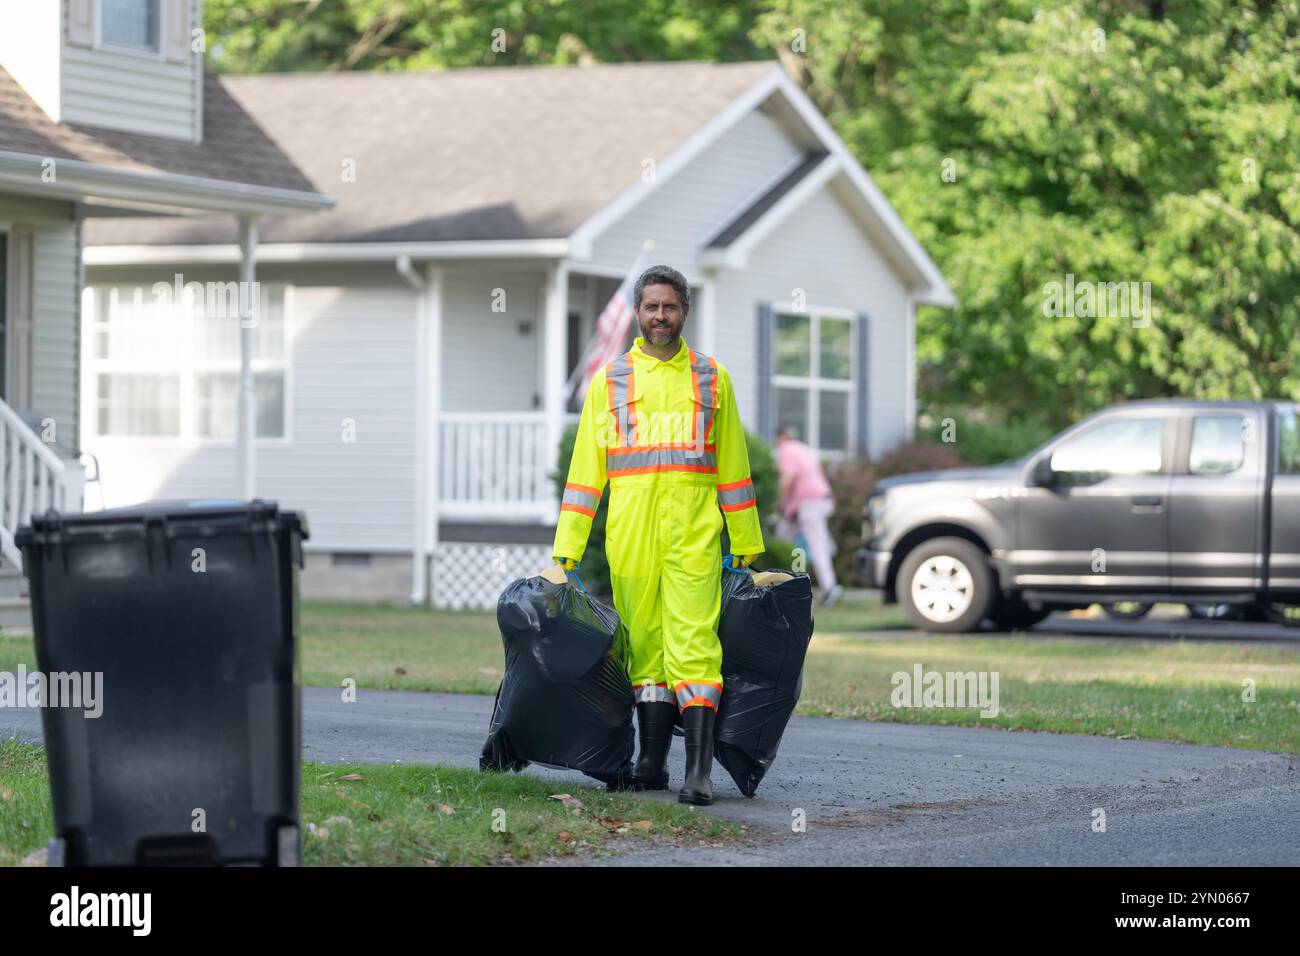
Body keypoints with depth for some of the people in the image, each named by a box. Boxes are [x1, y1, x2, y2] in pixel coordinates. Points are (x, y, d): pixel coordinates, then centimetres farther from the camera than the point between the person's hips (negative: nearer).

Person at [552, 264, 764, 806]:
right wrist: (567, 551, 4)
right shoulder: (609, 380, 11)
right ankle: (652, 761, 11)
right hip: (629, 533, 1)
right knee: (645, 643, 4)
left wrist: (747, 548, 13)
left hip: (694, 534, -1)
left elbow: (733, 467, 15)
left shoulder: (712, 379, 12)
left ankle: (699, 771, -16)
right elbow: (585, 470, 10)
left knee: (692, 643, -10)